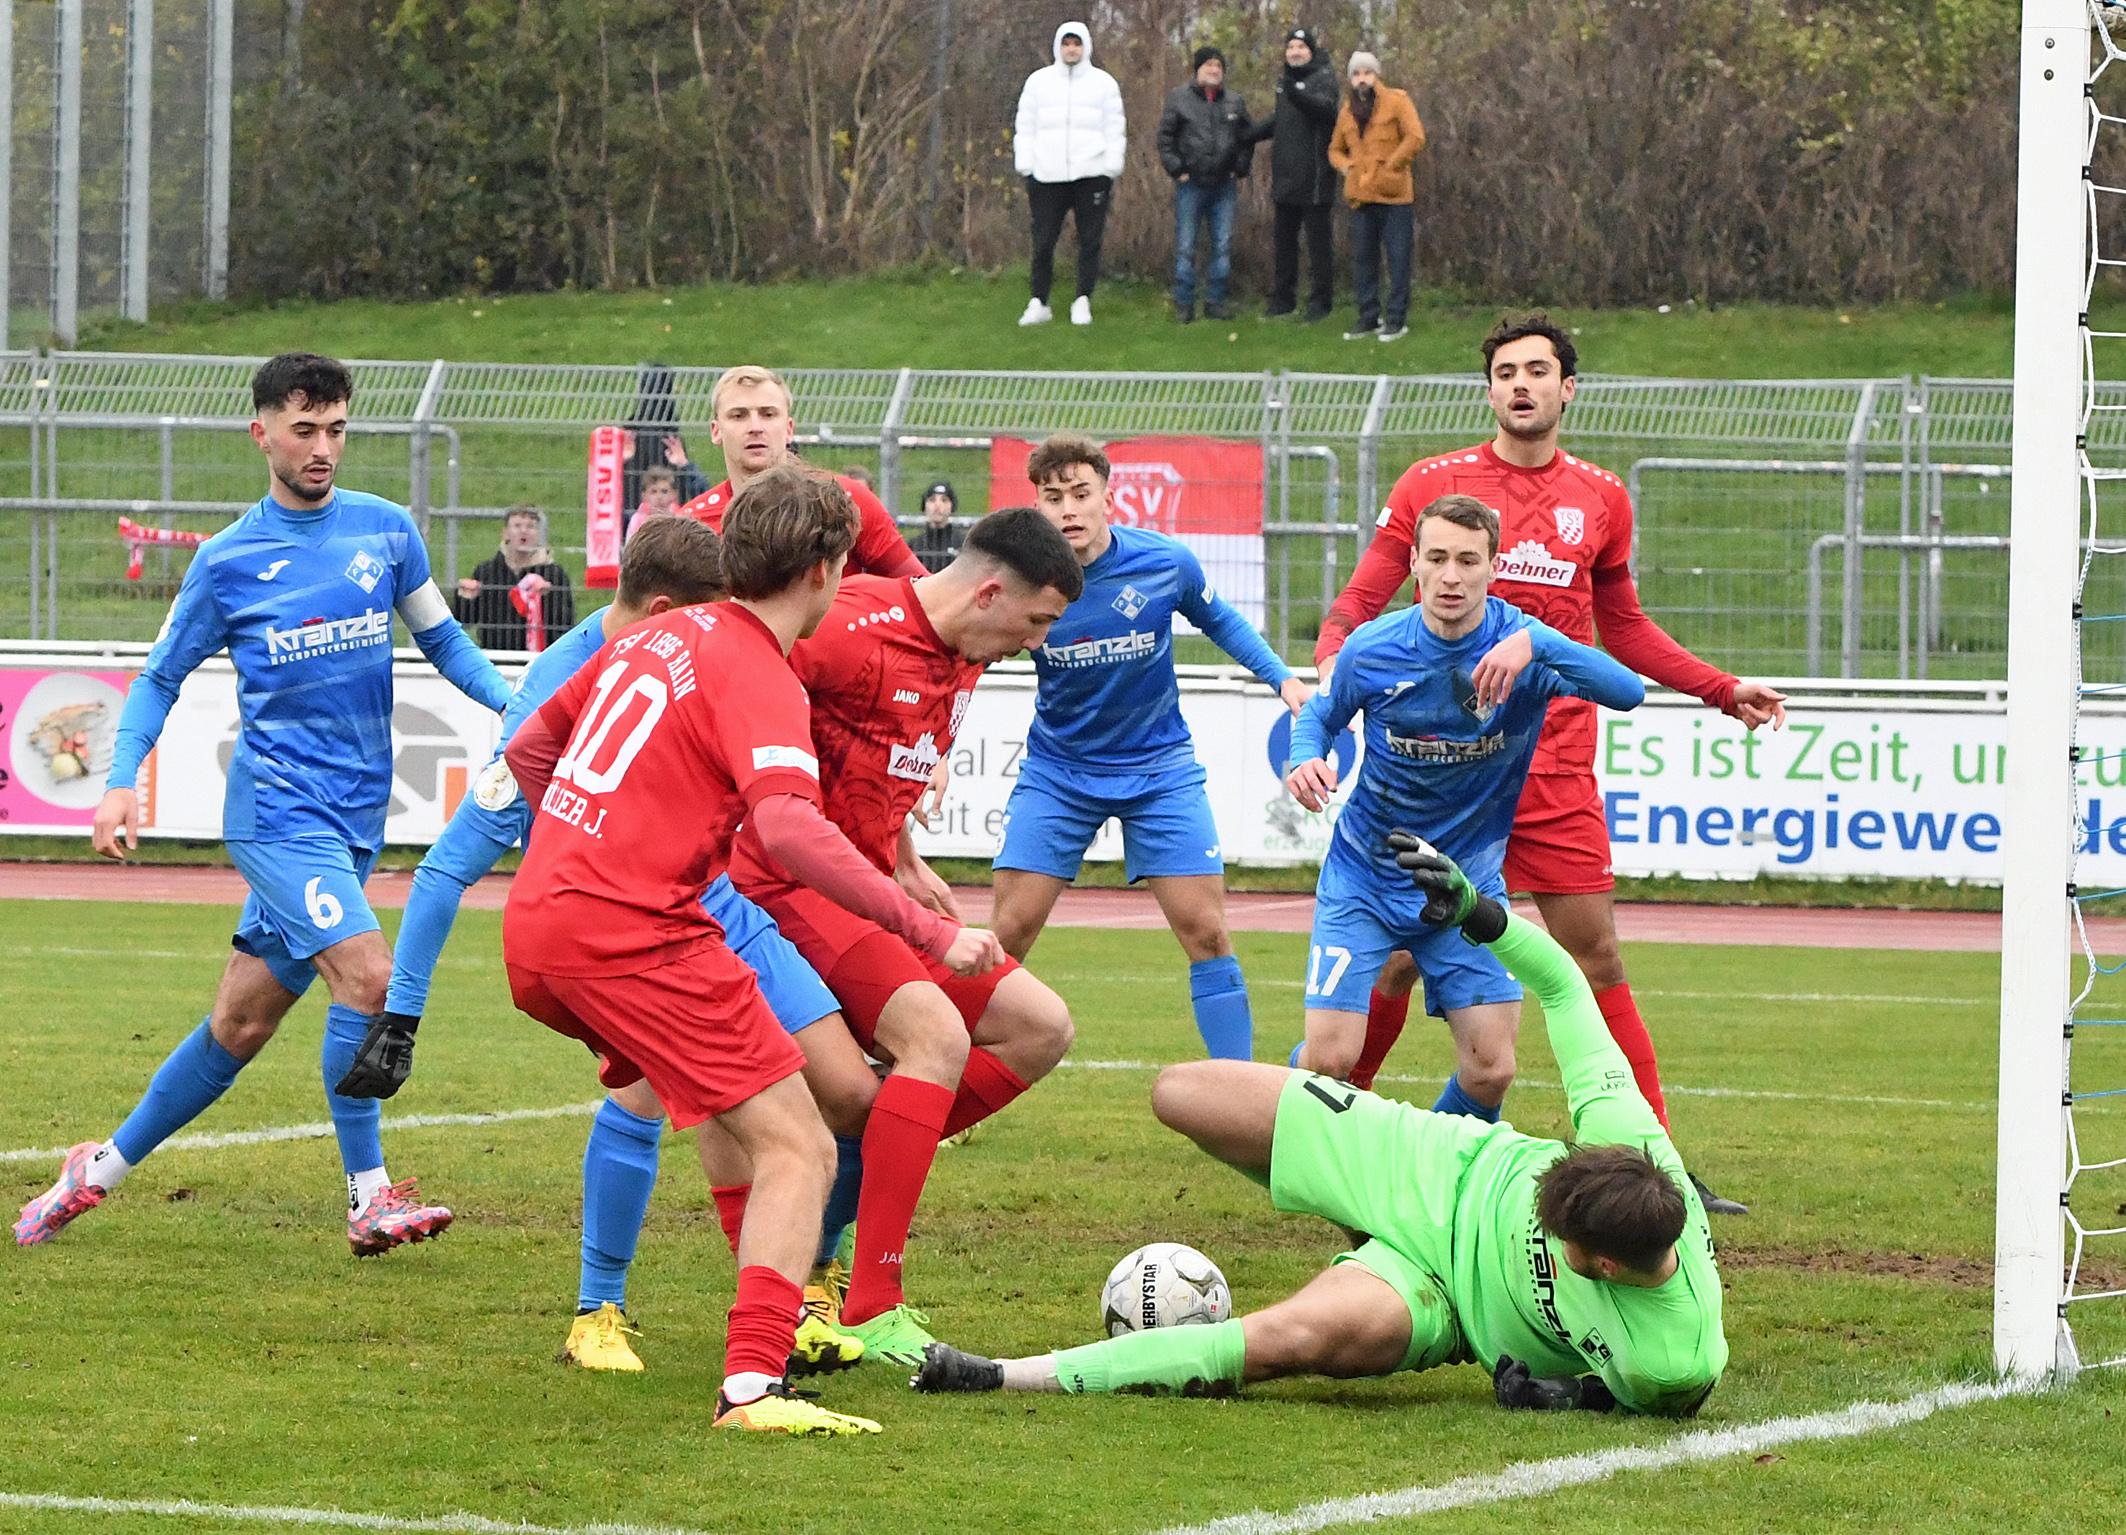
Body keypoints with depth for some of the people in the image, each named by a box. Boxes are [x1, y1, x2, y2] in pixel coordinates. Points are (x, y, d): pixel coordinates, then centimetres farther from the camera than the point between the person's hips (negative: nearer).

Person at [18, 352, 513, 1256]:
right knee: (367, 973, -23)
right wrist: (121, 782, -8)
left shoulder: (386, 531, 7)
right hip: (276, 808, -4)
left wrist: (517, 707, -1)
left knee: (240, 1025, 8)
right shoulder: (227, 561, -1)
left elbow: (441, 639, 17)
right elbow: (160, 679, 7)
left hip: (354, 817, 4)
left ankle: (101, 1170, 24)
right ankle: (369, 1197, -14)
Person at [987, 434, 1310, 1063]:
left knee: (1206, 932, -6)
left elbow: (1218, 619, 10)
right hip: (1057, 769, 0)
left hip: (1158, 767, 0)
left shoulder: (1167, 563, -13)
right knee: (1007, 933, -7)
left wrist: (1281, 677, 1)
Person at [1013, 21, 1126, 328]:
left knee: (1090, 241, 1)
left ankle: (1083, 302, 8)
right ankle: (1039, 303, 6)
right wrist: (1026, 170, 2)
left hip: (1091, 174, -1)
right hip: (1048, 176, 1)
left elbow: (1115, 131, 6)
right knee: (1043, 242, -1)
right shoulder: (1039, 81, 9)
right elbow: (1025, 128, 10)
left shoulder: (1103, 83, 6)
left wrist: (1111, 173, -2)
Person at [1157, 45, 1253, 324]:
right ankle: (1183, 304, 3)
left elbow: (1247, 139, 15)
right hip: (1191, 185, -3)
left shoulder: (1235, 102, 9)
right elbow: (1165, 137, 0)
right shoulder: (1179, 98, 1)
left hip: (1225, 186, 3)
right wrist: (1176, 170, -7)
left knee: (1223, 247, 3)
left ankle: (1215, 301, 11)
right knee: (1185, 248, -2)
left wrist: (1241, 170, 5)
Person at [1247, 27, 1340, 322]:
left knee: (1318, 239, -2)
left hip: (1314, 174, -8)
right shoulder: (1285, 80, 16)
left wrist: (1295, 94, -45)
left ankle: (1321, 300, 4)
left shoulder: (1324, 77, -8)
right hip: (1287, 175, 8)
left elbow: (1325, 108, -28)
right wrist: (1250, 134, 20)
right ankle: (1283, 298, 24)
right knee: (1283, 237, 14)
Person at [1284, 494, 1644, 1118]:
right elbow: (1321, 713, 10)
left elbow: (1628, 691, -32)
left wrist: (1535, 645, -47)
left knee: (1490, 1070, -7)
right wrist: (1305, 759, -14)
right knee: (1329, 1058, -11)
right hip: (1363, 879, 0)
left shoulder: (1521, 644, -15)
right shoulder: (1373, 649, -11)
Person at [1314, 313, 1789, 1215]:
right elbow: (1362, 600, 3)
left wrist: (1725, 692, 20)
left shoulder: (1600, 499, 10)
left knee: (1595, 954, 0)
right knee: (1399, 955, 0)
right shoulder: (1432, 484, 2)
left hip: (1556, 767, 2)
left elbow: (1623, 631, 24)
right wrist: (1329, 666, -17)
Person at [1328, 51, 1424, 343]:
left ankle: (1396, 319, 2)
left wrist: (1389, 166, -13)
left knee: (1397, 257, -2)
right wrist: (1347, 167, 5)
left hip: (1393, 195, -6)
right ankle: (1369, 317, 17)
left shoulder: (1396, 102, -3)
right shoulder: (1348, 111, 14)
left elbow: (1415, 138, -11)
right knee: (1363, 259, 8)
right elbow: (1335, 150, 26)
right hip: (1361, 196, 6)